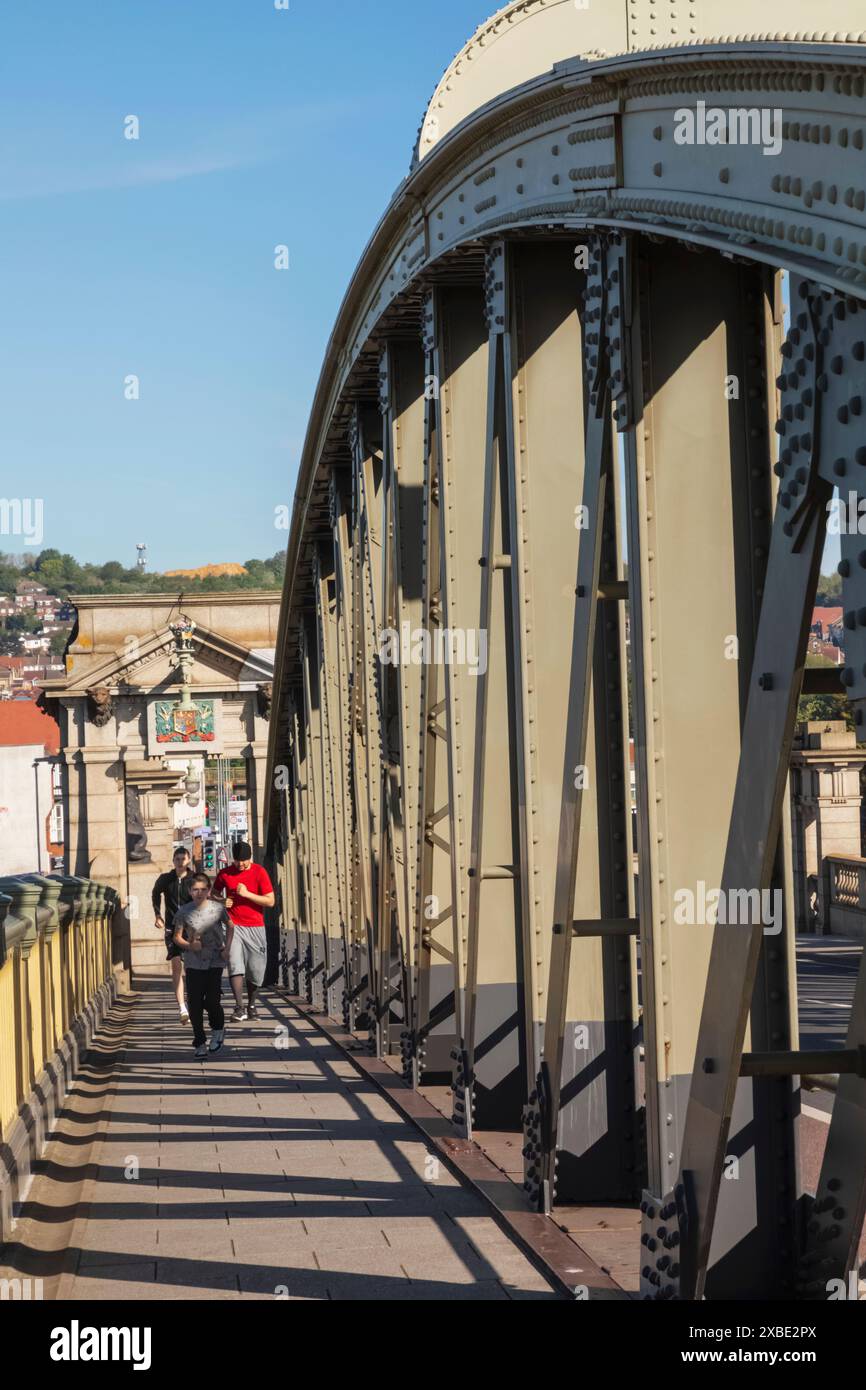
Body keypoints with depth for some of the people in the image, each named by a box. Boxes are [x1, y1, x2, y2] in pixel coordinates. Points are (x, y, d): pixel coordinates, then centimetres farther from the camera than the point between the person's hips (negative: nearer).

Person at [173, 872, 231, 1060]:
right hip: (193, 964, 1)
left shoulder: (218, 908, -3)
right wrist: (189, 945, -16)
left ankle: (218, 1030, 23)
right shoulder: (184, 912, -3)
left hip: (215, 962, -1)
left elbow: (229, 926, 14)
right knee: (195, 1004, -1)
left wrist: (227, 948, 4)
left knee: (212, 1000, -8)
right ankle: (199, 1043, 10)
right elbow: (177, 937, 3)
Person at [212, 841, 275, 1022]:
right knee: (235, 966, -15)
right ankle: (239, 1008, -19)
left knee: (255, 970, 4)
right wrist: (222, 902, -2)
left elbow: (270, 901, -6)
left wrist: (247, 894, -16)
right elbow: (215, 893, 20)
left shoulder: (259, 872, -3)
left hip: (255, 927, 0)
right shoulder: (224, 874, 4)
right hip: (233, 926, 0)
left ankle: (251, 1005, 24)